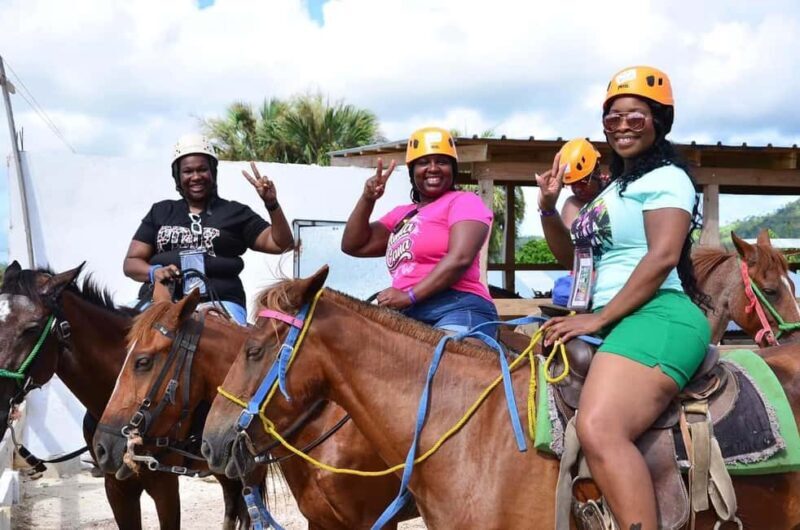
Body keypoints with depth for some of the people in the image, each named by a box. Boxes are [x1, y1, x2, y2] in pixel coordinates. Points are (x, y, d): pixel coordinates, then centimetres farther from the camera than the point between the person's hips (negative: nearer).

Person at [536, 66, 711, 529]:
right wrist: (549, 208, 12)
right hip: (613, 323, 10)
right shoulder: (615, 188, 26)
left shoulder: (665, 177, -1)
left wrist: (597, 319, -18)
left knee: (599, 431, -33)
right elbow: (573, 258, 30)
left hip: (656, 318, -10)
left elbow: (663, 256, -16)